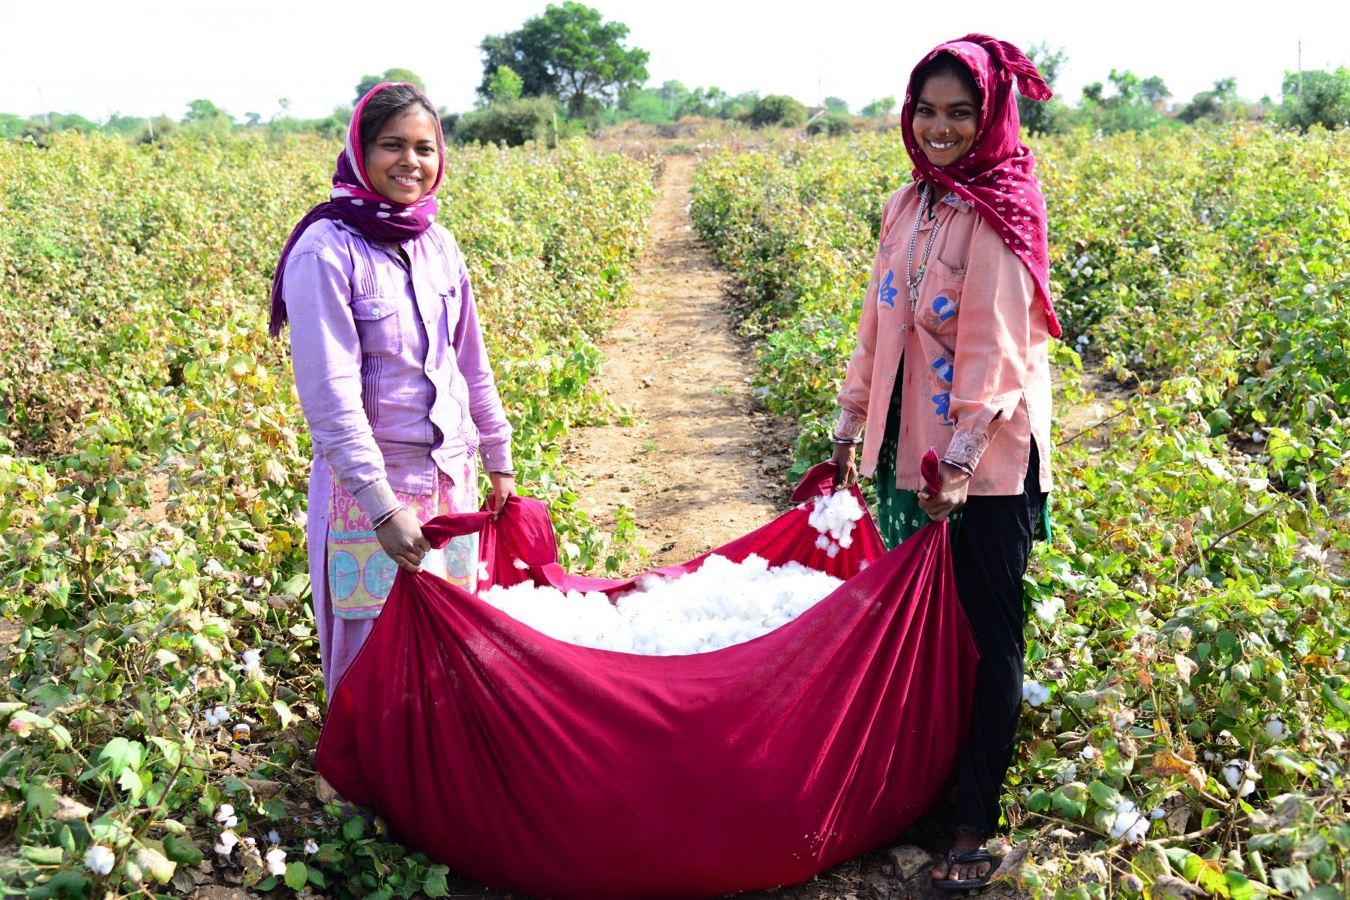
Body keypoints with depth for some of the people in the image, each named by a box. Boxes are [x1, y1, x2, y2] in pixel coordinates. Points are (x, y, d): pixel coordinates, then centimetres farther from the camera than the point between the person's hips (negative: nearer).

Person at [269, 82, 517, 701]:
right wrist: (384, 508, -24)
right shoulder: (327, 250, -16)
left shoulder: (436, 241, 4)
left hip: (452, 471, 6)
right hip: (370, 481, -6)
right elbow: (330, 395, -20)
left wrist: (498, 460, 19)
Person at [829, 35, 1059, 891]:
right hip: (911, 446, 7)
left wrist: (961, 458, -23)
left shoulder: (999, 211, -11)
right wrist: (852, 425, 17)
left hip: (986, 462, -7)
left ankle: (978, 822, 12)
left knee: (987, 635, 2)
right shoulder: (909, 206, 10)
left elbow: (994, 344, -17)